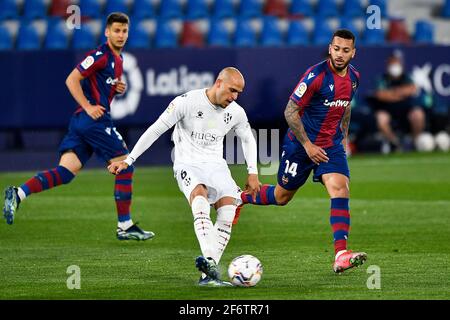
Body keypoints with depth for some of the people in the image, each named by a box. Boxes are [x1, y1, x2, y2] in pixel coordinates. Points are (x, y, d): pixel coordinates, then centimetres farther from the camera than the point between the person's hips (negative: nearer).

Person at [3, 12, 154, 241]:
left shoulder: (117, 59, 19)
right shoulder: (101, 55, -10)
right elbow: (72, 80, -13)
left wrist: (117, 88, 12)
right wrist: (88, 107, -18)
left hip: (81, 120, 9)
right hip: (94, 120, -9)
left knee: (65, 172, -3)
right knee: (125, 167, -1)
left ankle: (18, 194, -16)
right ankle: (125, 226, 5)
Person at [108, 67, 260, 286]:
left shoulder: (236, 113, 3)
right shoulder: (187, 102, -13)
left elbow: (248, 140, 24)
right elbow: (156, 130, -8)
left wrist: (253, 173, 15)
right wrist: (128, 160, -9)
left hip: (216, 165, 5)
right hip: (188, 164, -5)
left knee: (228, 213, -19)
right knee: (200, 196, -36)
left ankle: (208, 275, -19)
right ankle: (209, 261, -53)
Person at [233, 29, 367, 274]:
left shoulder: (353, 77, 1)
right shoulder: (316, 75, -21)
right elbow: (290, 112, -18)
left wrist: (344, 137, 17)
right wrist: (308, 145, -19)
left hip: (331, 145, 4)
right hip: (300, 144, -4)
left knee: (340, 189, -19)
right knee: (281, 196, 11)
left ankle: (341, 256, -26)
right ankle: (240, 198, 42)